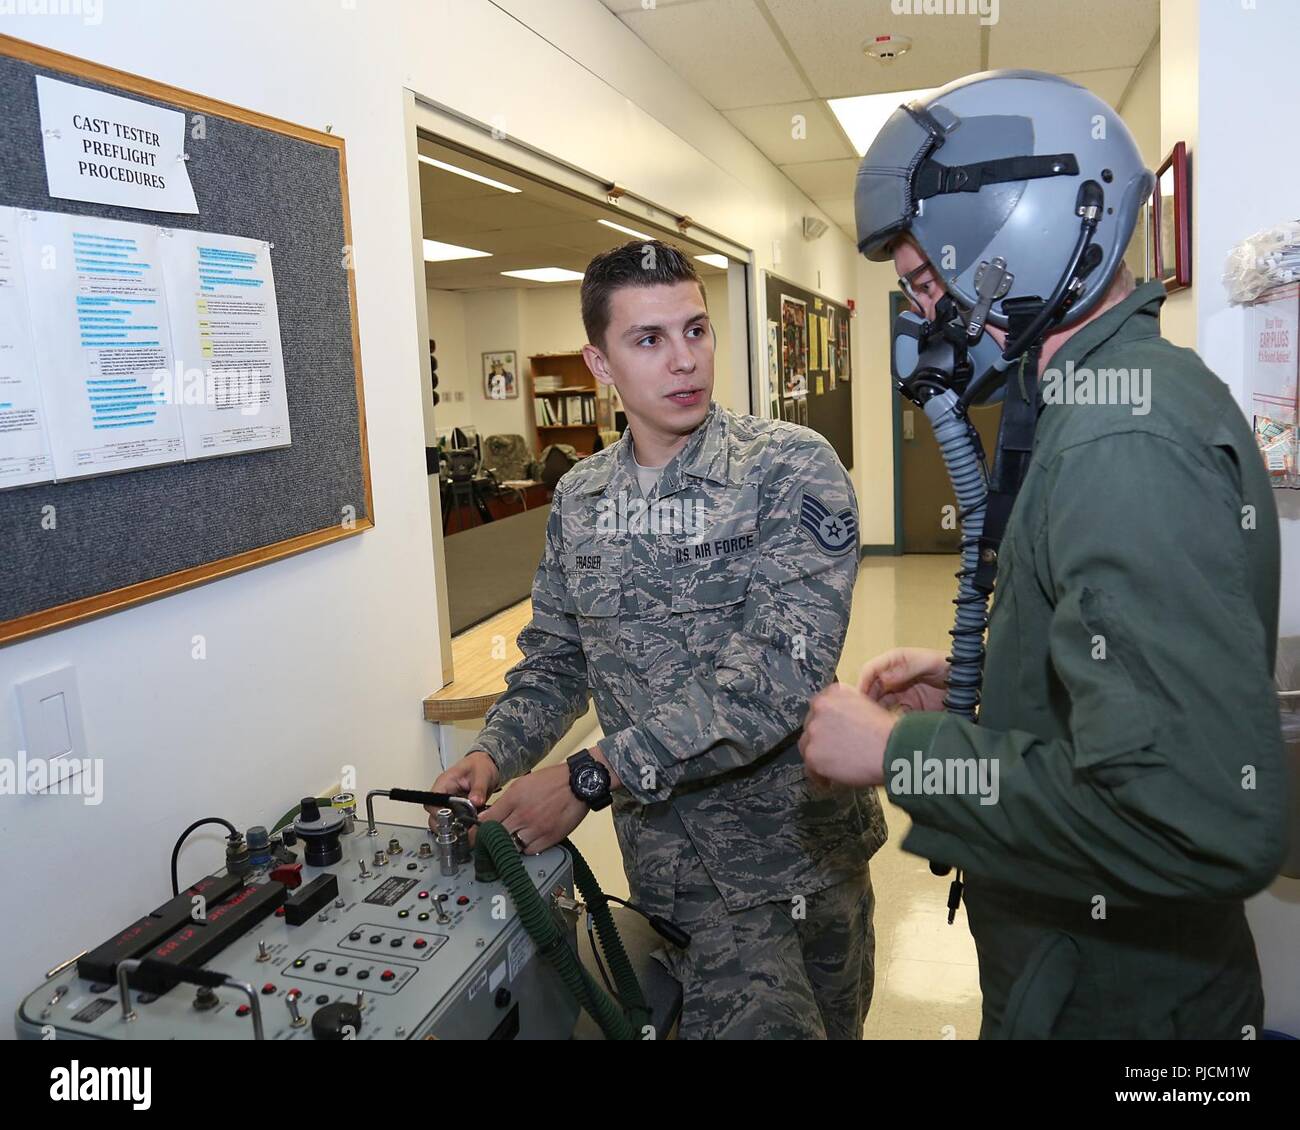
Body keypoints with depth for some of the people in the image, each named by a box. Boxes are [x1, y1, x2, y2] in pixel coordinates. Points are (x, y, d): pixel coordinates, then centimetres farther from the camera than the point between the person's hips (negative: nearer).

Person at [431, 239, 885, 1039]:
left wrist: (593, 778, -26)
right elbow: (556, 658, 11)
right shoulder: (580, 499, 2)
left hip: (799, 856, -2)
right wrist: (493, 756, -7)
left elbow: (781, 672, -25)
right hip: (672, 872, 3)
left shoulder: (792, 469, -15)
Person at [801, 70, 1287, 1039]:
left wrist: (904, 753, -25)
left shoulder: (1126, 440, -27)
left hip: (1114, 999, -9)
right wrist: (976, 681, 5)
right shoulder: (1132, 389, 5)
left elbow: (1203, 822, -35)